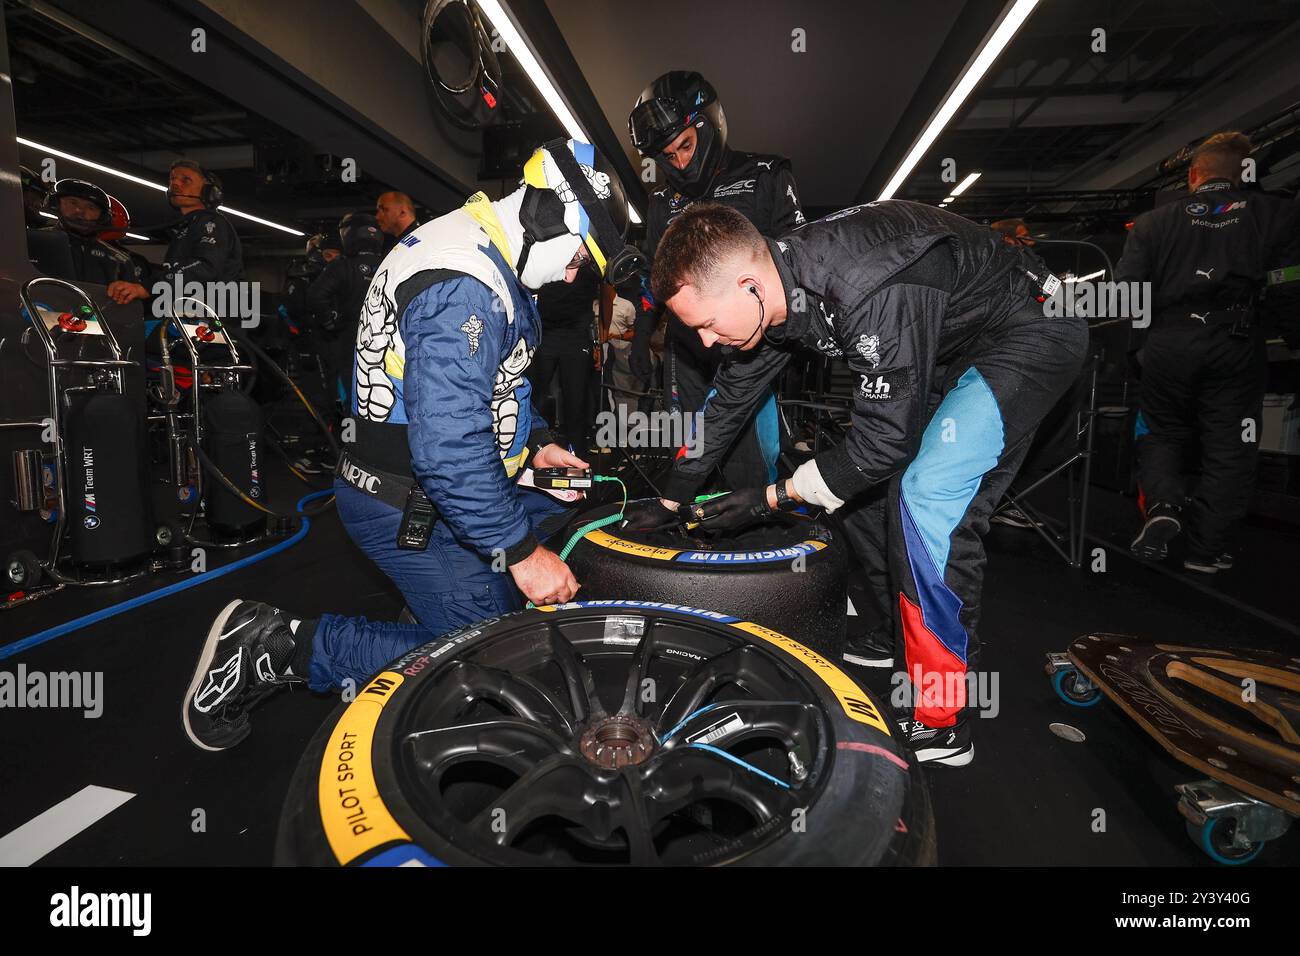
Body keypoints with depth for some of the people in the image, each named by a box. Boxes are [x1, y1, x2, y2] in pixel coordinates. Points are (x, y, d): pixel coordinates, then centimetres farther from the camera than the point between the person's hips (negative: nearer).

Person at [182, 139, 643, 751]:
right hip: (414, 510, -10)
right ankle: (285, 644, -2)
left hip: (453, 477, 10)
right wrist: (519, 550, -26)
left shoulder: (486, 259, 10)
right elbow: (448, 446, -33)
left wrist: (533, 444, 11)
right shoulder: (463, 288, -25)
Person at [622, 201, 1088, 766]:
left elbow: (884, 441, -30)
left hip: (1029, 334, -8)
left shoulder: (874, 296, -37)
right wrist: (670, 501, 7)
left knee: (928, 498, -23)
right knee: (857, 483, 5)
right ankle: (904, 635, 23)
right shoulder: (773, 283, -10)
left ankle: (942, 724, -9)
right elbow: (730, 399, 0)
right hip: (950, 345, 9)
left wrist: (771, 498, -20)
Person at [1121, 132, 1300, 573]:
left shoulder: (1154, 223, 5)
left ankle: (1164, 502, -9)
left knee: (1161, 434, 17)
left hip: (1169, 344, 1)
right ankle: (1207, 549, 8)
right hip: (1237, 346, 0)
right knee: (1227, 451, 7)